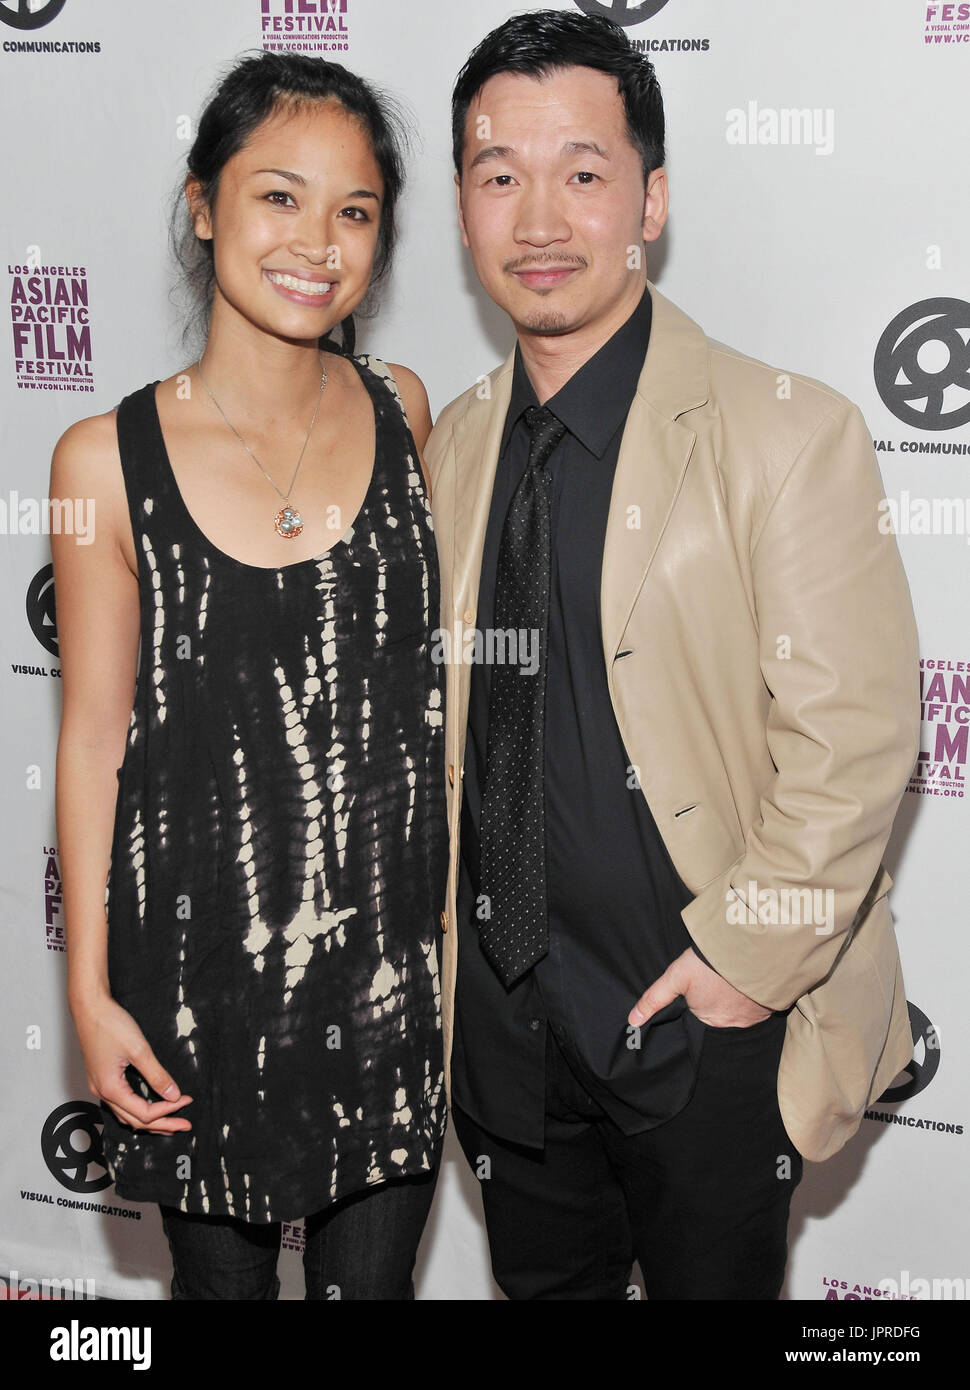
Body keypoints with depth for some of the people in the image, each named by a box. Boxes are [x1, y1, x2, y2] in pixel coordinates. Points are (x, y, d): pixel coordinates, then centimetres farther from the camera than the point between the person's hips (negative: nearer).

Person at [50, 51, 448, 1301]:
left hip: (395, 944, 2)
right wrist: (90, 992, -4)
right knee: (221, 1269, 20)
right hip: (203, 951, -2)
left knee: (374, 1271, 18)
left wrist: (471, 909, 10)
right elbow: (94, 734, -5)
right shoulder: (107, 460, -11)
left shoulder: (399, 410, -2)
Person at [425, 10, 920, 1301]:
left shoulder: (791, 434, -15)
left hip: (705, 1020, -5)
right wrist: (435, 941, 7)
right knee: (543, 1285, 22)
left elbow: (855, 735, -17)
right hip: (501, 1018, 5)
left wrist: (746, 958, -16)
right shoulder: (449, 447, 4)